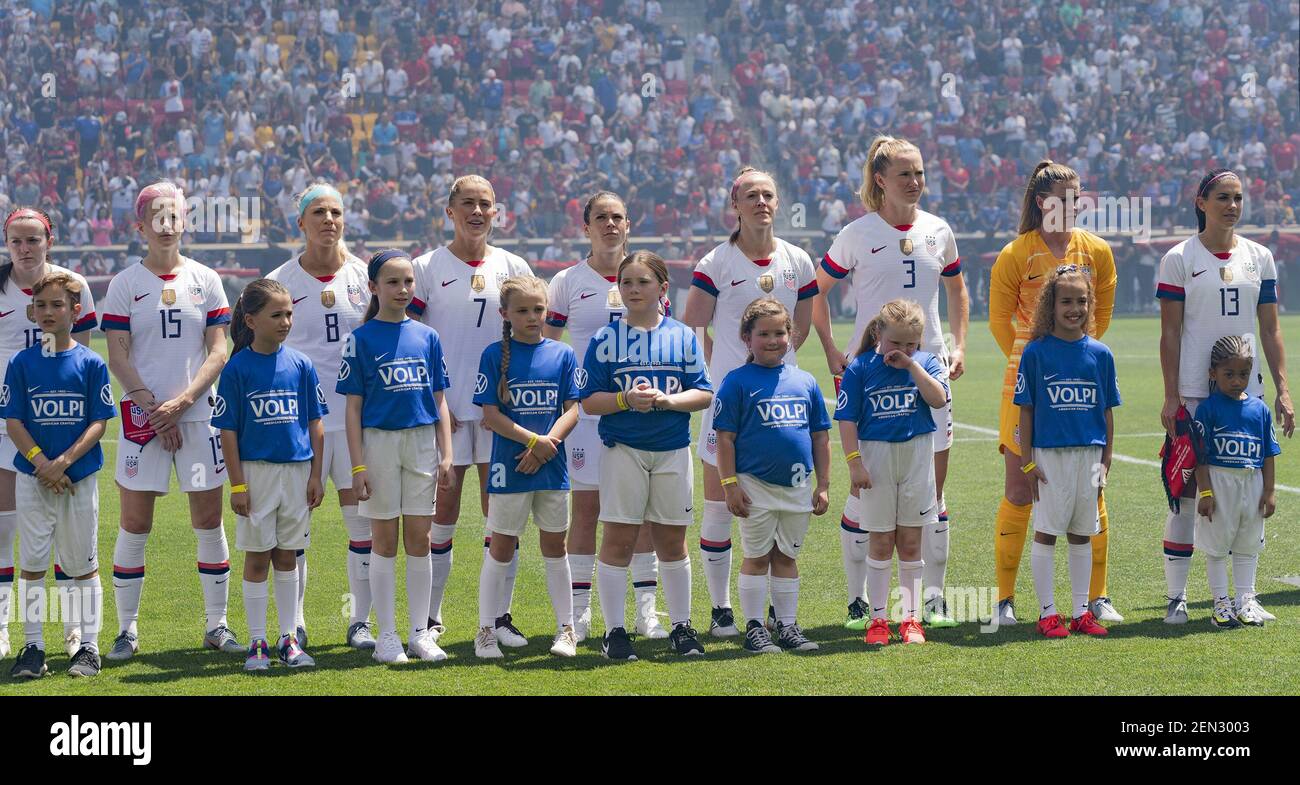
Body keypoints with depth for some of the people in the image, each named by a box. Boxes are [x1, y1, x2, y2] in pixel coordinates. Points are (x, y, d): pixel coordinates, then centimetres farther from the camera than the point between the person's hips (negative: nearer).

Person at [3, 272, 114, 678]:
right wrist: (41, 463, -15)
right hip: (33, 478, 1)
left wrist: (63, 462, -16)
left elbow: (98, 423, -4)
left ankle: (89, 647, 12)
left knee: (83, 564, 5)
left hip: (80, 477, -1)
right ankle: (33, 646, 11)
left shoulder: (91, 364, -2)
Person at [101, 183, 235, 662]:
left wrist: (182, 402, -10)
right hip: (142, 417, -1)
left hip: (199, 413, 1)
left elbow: (217, 353, 2)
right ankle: (127, 630, 8)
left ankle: (217, 625, 13)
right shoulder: (124, 285, 2)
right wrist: (154, 408, -11)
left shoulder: (205, 281, 6)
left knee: (209, 521, 3)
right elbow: (118, 358, -2)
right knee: (134, 524, -1)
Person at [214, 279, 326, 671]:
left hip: (297, 470, 3)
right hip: (256, 471, -3)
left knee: (287, 555, 11)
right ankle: (257, 642, 11)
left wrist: (315, 476, 3)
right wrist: (237, 484, -9)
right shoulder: (238, 368, -6)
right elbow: (228, 430, -5)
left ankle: (289, 637, 18)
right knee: (257, 557, 4)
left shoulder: (301, 364, 2)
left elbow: (315, 424, 7)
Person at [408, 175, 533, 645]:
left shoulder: (512, 268, 9)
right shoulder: (428, 268, 1)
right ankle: (431, 618, 10)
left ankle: (501, 616, 11)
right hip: (445, 409, -2)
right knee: (442, 513, 1)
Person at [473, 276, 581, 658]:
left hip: (552, 468, 2)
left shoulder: (562, 354, 4)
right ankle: (486, 631, 10)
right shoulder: (495, 355, -3)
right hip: (509, 466, -2)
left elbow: (572, 410, 1)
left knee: (555, 546, 10)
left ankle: (565, 629, 18)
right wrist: (533, 440, -16)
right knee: (501, 548, 4)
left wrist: (547, 444, -14)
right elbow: (490, 414, -8)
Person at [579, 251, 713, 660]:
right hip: (623, 450, -2)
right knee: (618, 540, -1)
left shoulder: (683, 336, 5)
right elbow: (589, 401, -3)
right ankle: (614, 631, 5)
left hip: (673, 450, 2)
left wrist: (667, 400, -15)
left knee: (672, 540, 9)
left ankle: (681, 626, 20)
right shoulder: (606, 338, 0)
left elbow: (703, 393, 2)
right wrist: (627, 400, -19)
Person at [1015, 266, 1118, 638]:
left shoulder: (1100, 353, 4)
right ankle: (1047, 612, 8)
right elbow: (1026, 410, -2)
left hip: (1089, 453, 3)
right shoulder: (1035, 352, -4)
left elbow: (1107, 412, 9)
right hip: (1048, 453, -3)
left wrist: (1106, 461, 7)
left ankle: (1081, 611, 17)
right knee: (1046, 531, 1)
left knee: (1082, 533, 10)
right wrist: (1027, 461, -6)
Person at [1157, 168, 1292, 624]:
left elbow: (1269, 329, 10)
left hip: (1247, 391, 4)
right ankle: (1176, 596, 5)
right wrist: (1171, 397, -9)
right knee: (1186, 492, -2)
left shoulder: (1259, 257, 9)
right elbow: (1170, 333, -4)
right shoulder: (1179, 259, -2)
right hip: (1193, 393, -4)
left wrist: (1282, 390, 4)